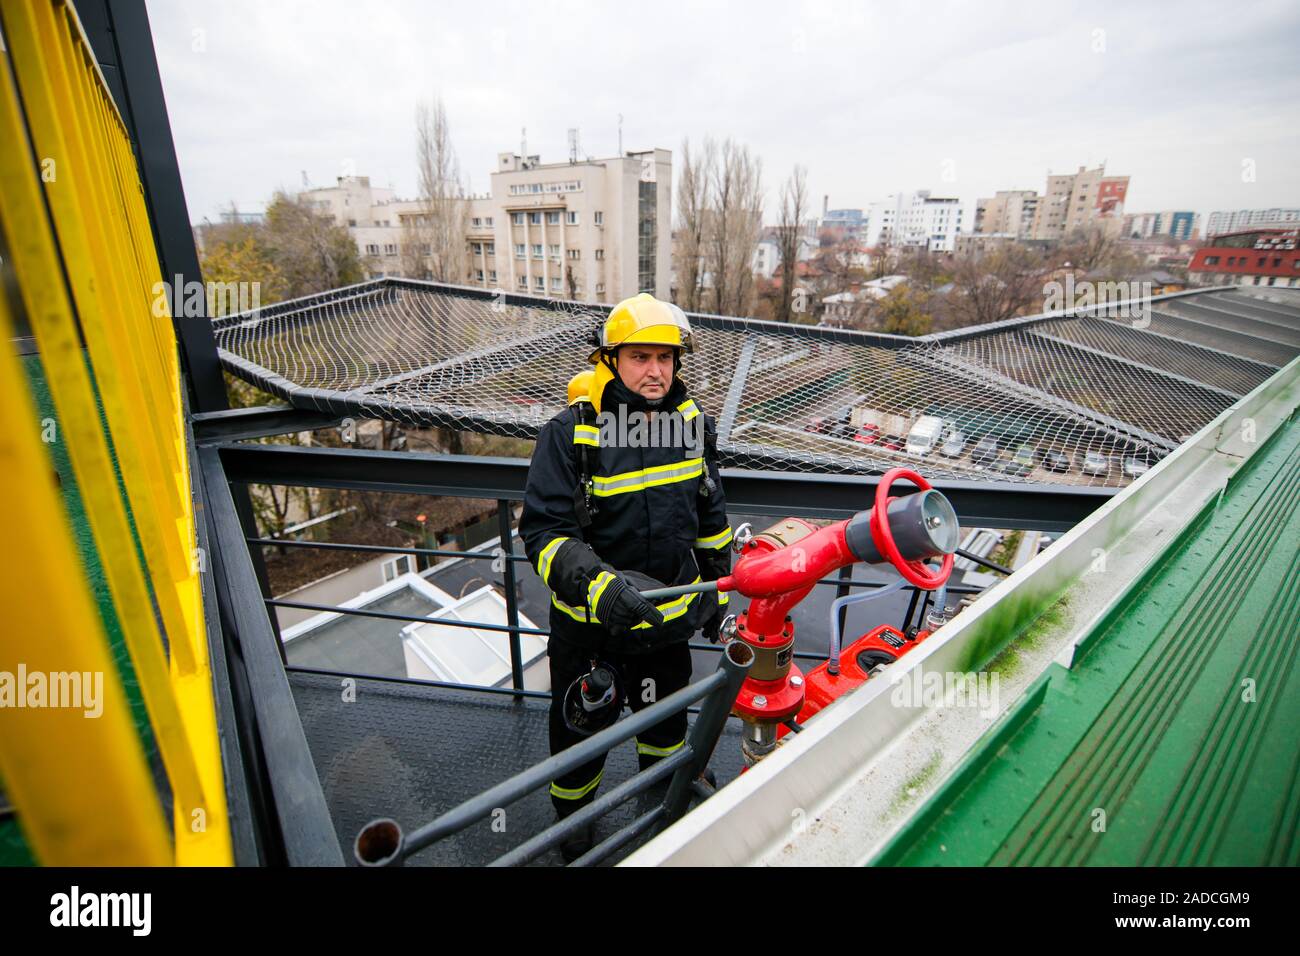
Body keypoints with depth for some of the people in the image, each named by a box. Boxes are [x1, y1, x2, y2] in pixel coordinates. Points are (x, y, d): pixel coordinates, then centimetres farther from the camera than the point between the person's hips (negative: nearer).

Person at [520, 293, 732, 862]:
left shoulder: (690, 422, -4)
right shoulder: (569, 432, -20)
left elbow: (711, 516, 8)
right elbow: (543, 532, -23)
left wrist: (717, 588, 14)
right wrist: (600, 587, -38)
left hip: (667, 615, 4)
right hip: (590, 621, -4)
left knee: (667, 714, 26)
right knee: (582, 731, 16)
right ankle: (572, 821, 49)